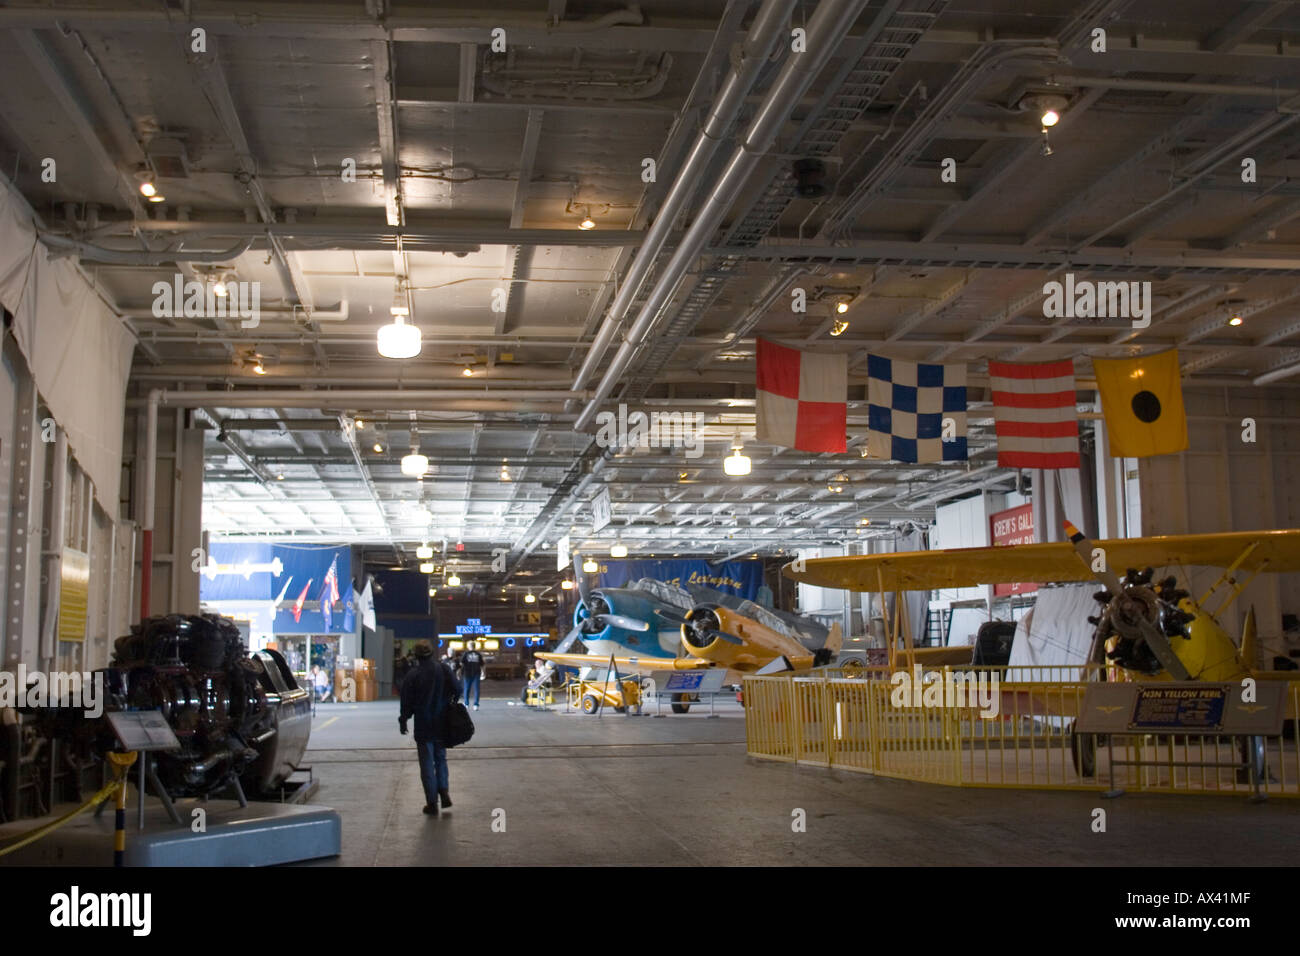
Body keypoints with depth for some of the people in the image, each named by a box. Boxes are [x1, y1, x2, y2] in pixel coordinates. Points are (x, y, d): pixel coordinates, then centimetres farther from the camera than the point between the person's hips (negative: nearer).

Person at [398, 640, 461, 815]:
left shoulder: (413, 675, -9)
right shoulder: (444, 669, -2)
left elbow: (407, 702, -4)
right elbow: (457, 690, -5)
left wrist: (403, 721, 10)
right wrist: (450, 707, 12)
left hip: (423, 726, -3)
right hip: (442, 725, 3)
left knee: (427, 764, 4)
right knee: (440, 758, 20)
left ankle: (432, 802, 5)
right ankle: (444, 791, 3)